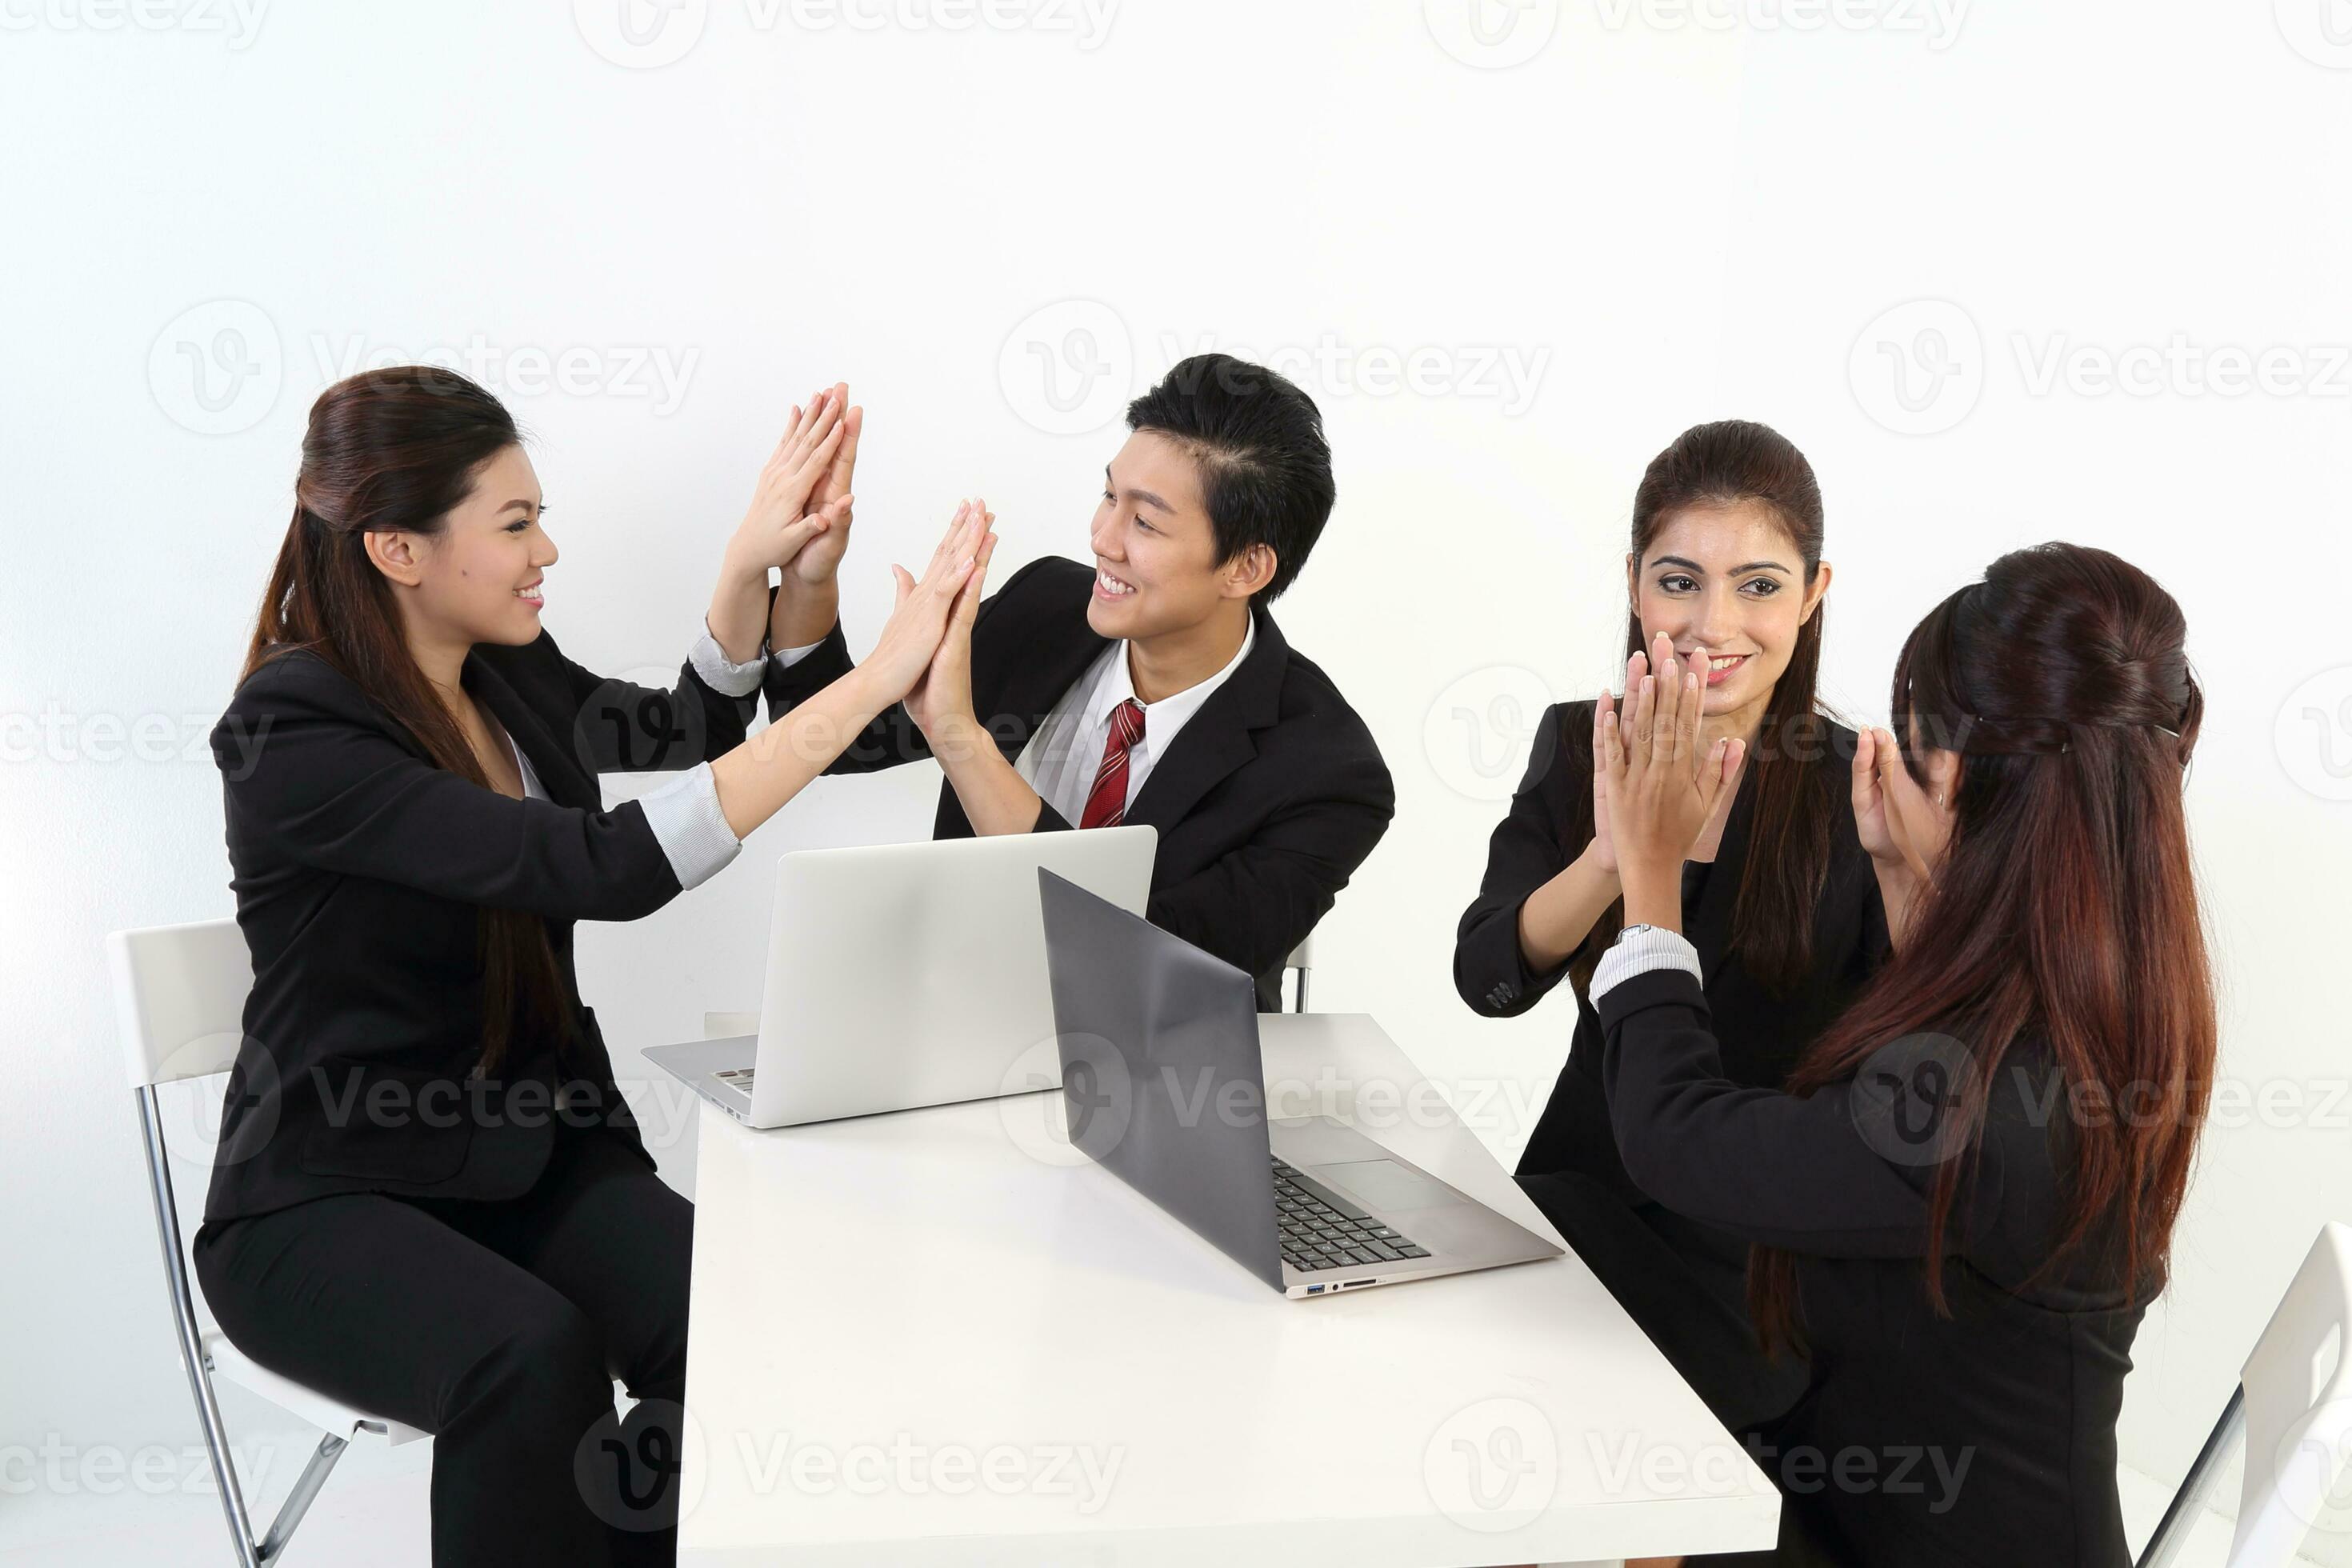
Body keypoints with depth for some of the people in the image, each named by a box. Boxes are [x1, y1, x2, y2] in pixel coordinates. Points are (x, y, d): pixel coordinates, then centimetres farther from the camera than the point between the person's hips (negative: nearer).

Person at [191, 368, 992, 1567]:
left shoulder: (503, 667, 2)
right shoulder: (290, 732, -20)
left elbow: (689, 739, 19)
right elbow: (606, 868, -32)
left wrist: (753, 565, 0)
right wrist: (874, 680, -32)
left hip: (536, 1154, 6)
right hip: (328, 1205, -6)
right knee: (533, 1355, -35)